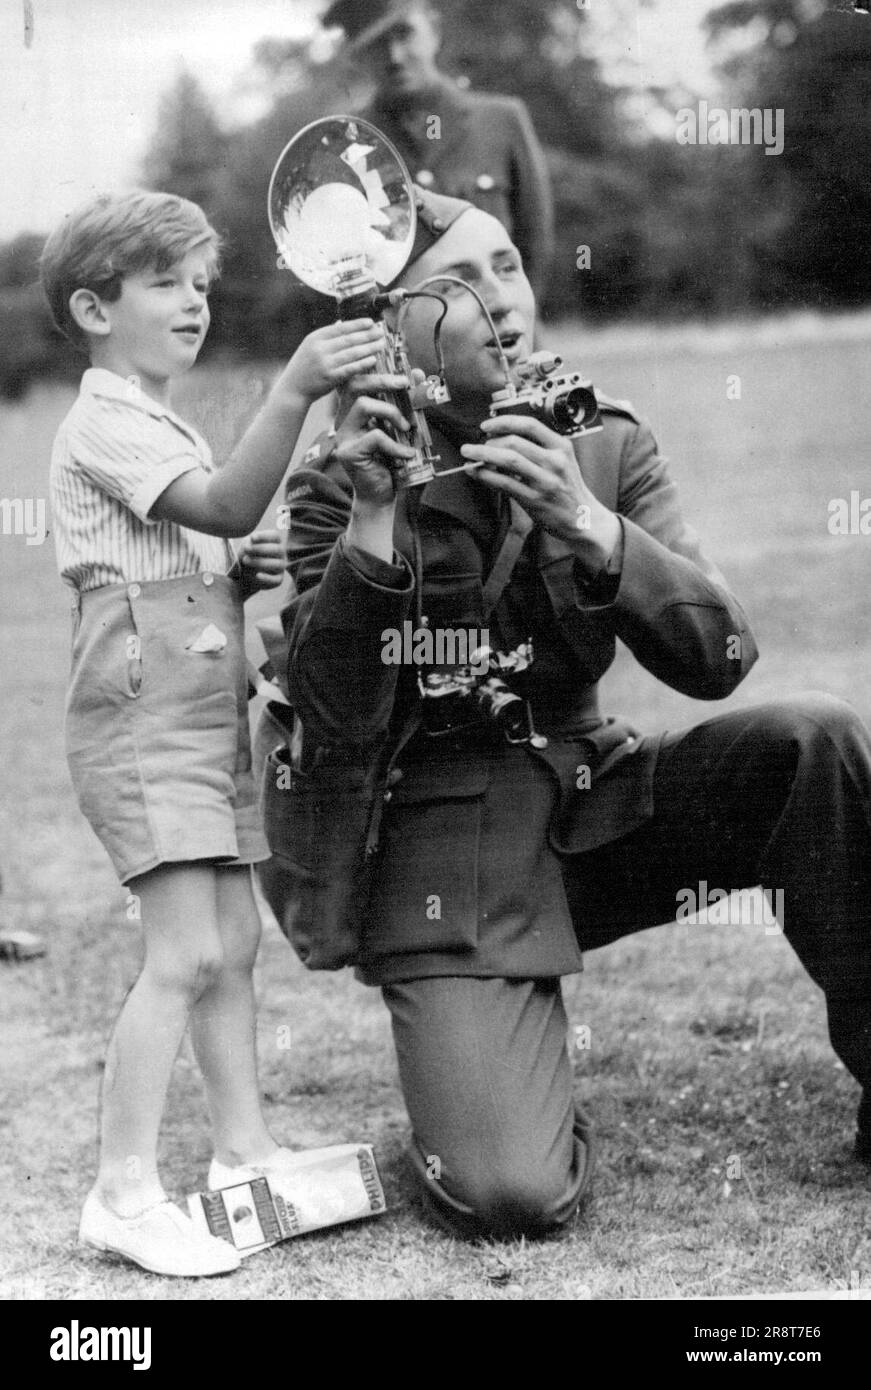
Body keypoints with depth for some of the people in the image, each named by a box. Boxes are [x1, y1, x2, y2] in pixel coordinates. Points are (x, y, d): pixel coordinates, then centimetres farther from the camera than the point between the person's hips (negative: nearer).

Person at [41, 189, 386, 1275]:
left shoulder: (168, 433, 21)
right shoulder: (103, 428, -11)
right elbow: (229, 504, -26)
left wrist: (247, 572, 3)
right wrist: (294, 389, -36)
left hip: (210, 718, 10)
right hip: (144, 727, -10)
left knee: (233, 945, 11)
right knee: (185, 954, -15)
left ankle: (245, 1155, 18)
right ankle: (124, 1194, -11)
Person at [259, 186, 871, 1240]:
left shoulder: (603, 447, 2)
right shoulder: (344, 481, -6)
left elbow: (718, 661, -9)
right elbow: (337, 734, -14)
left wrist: (591, 527, -24)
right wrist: (373, 534, -27)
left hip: (593, 791, 3)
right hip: (448, 837, -3)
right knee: (508, 1196, -21)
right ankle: (469, 1079, 17)